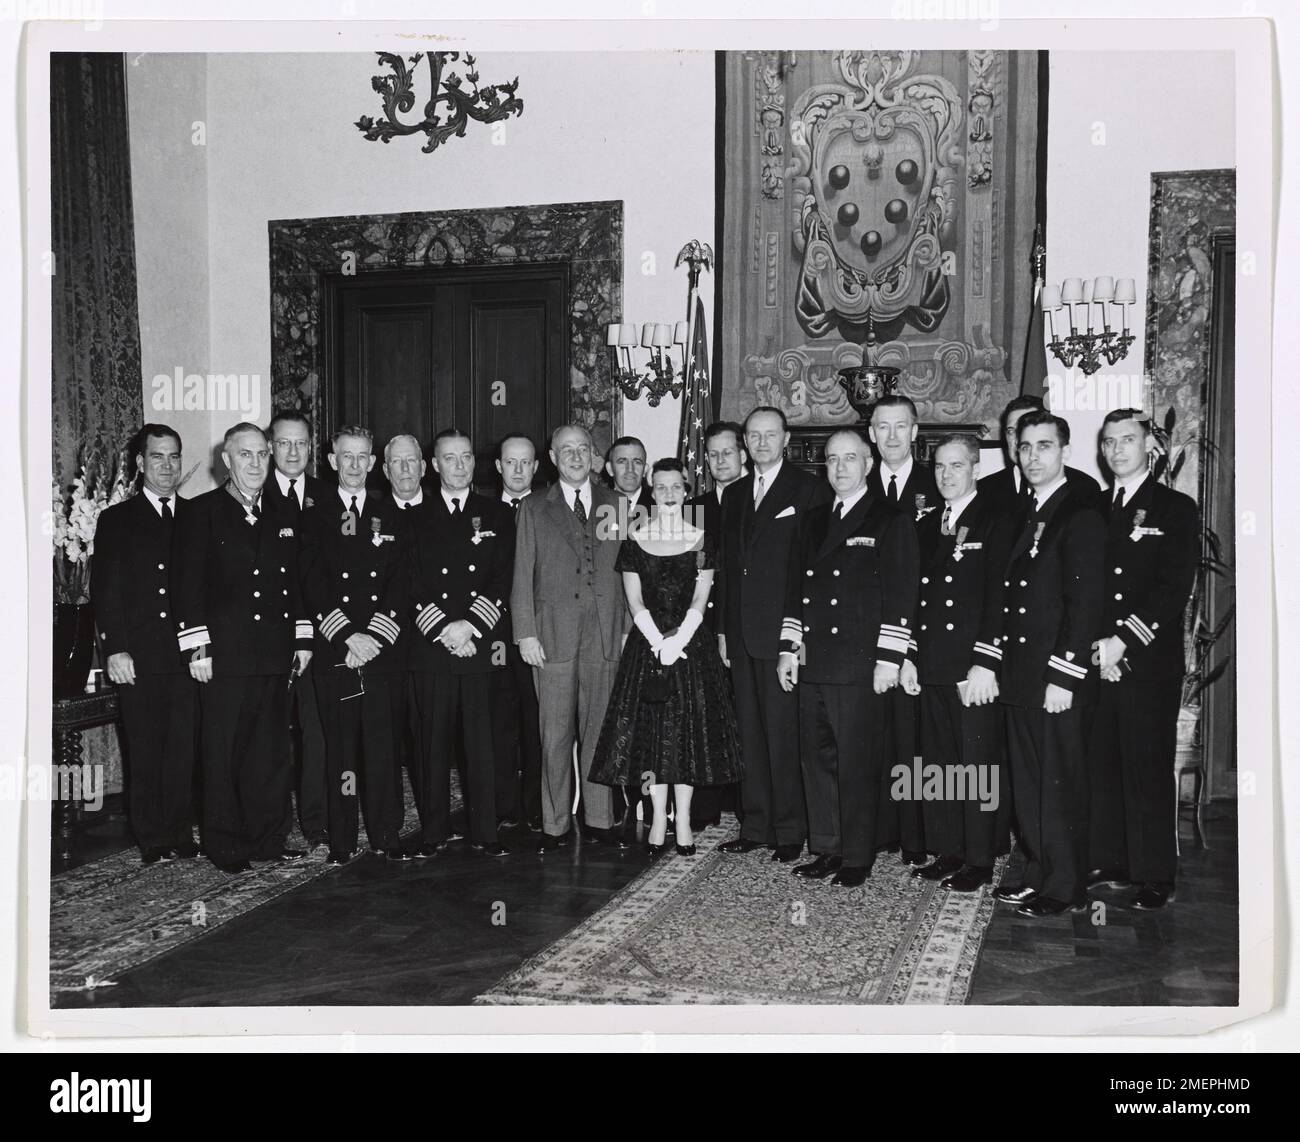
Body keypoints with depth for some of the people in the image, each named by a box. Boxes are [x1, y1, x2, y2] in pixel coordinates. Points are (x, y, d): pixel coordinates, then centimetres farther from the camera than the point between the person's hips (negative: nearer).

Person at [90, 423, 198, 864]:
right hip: (139, 658, -1)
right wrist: (114, 649, -8)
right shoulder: (116, 520, 7)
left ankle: (181, 835, 13)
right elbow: (104, 592, 2)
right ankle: (151, 840, 13)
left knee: (185, 749, 2)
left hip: (188, 655, 2)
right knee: (145, 751, 3)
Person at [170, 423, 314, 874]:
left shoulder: (282, 519, 15)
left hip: (275, 656, 5)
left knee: (270, 752, 10)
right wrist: (196, 647, -12)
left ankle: (268, 839, 20)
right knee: (223, 754, 2)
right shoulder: (200, 513, -1)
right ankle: (225, 846, 13)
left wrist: (302, 639, 12)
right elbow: (187, 583, -6)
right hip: (225, 655, -5)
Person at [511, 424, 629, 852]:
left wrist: (627, 627, 5)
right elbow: (523, 576, 5)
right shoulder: (534, 509, 8)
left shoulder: (613, 504, 11)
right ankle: (554, 825, 10)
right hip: (554, 634, -1)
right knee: (555, 734, 1)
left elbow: (625, 571, 10)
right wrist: (525, 633, -3)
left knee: (598, 730, 8)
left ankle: (599, 820, 17)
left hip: (604, 633, 1)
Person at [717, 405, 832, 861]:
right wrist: (723, 628, 12)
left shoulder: (809, 490, -2)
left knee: (783, 734, -3)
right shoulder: (733, 494, 16)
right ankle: (756, 827, 18)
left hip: (785, 633, -6)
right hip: (741, 633, 6)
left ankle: (790, 831, 8)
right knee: (750, 733, 10)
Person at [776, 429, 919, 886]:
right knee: (817, 759, 10)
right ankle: (826, 848, 21)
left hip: (860, 667, -6)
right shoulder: (814, 520, 17)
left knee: (857, 763, 0)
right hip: (813, 663, 6)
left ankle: (857, 857, 11)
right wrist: (789, 647, 11)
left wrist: (888, 659, -12)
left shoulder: (890, 521, -2)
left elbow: (901, 595, -7)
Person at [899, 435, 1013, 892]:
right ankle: (947, 852, 21)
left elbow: (999, 598, -11)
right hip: (931, 668, 6)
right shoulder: (927, 527, 16)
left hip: (975, 669, -6)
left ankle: (980, 861, 10)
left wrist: (985, 664, -17)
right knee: (937, 763, 10)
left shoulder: (997, 524, -4)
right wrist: (909, 656, 10)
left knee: (979, 765, 0)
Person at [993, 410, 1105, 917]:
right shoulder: (1026, 517, 15)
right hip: (1021, 677, 8)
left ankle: (1065, 889, 13)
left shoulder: (1081, 516, -10)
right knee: (1028, 784, 13)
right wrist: (996, 665, 11)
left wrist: (1063, 677, -19)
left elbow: (1084, 603, -16)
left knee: (1060, 785, 1)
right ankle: (1038, 874, 25)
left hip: (1058, 681, -8)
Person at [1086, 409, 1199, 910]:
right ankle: (1107, 864, 18)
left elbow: (1175, 589, -8)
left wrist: (1124, 641, -15)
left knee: (1148, 770, -1)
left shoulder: (1176, 509, 2)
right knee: (1101, 766, 6)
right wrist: (1095, 648, -2)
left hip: (1150, 663, -4)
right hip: (1096, 662, 4)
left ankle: (1155, 876, 9)